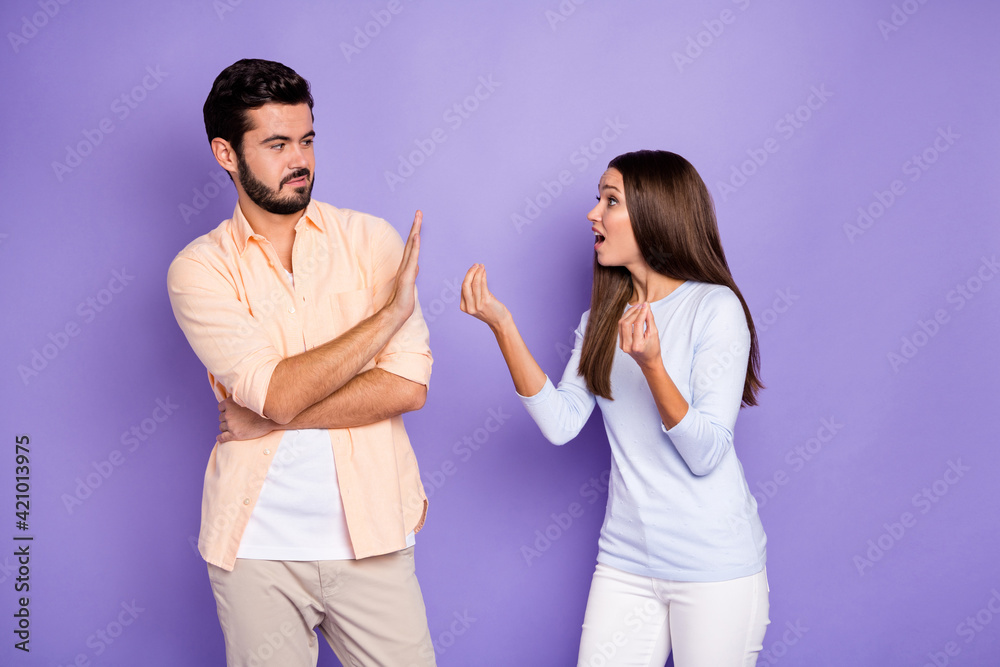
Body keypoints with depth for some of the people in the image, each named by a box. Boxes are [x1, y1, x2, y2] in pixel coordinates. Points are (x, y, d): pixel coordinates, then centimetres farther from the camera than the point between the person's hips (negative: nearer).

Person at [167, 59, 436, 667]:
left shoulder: (372, 239, 1)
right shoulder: (200, 269, -2)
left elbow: (407, 386, -9)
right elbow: (276, 392, -15)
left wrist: (271, 418, -12)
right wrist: (393, 308, -14)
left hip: (369, 532, 1)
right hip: (257, 543, 0)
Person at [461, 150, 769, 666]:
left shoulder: (715, 307, -11)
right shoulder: (604, 316, 9)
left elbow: (707, 455, -17)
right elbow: (560, 424, -5)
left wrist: (652, 364, -31)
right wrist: (503, 328, -11)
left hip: (714, 565, -5)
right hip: (626, 558, 5)